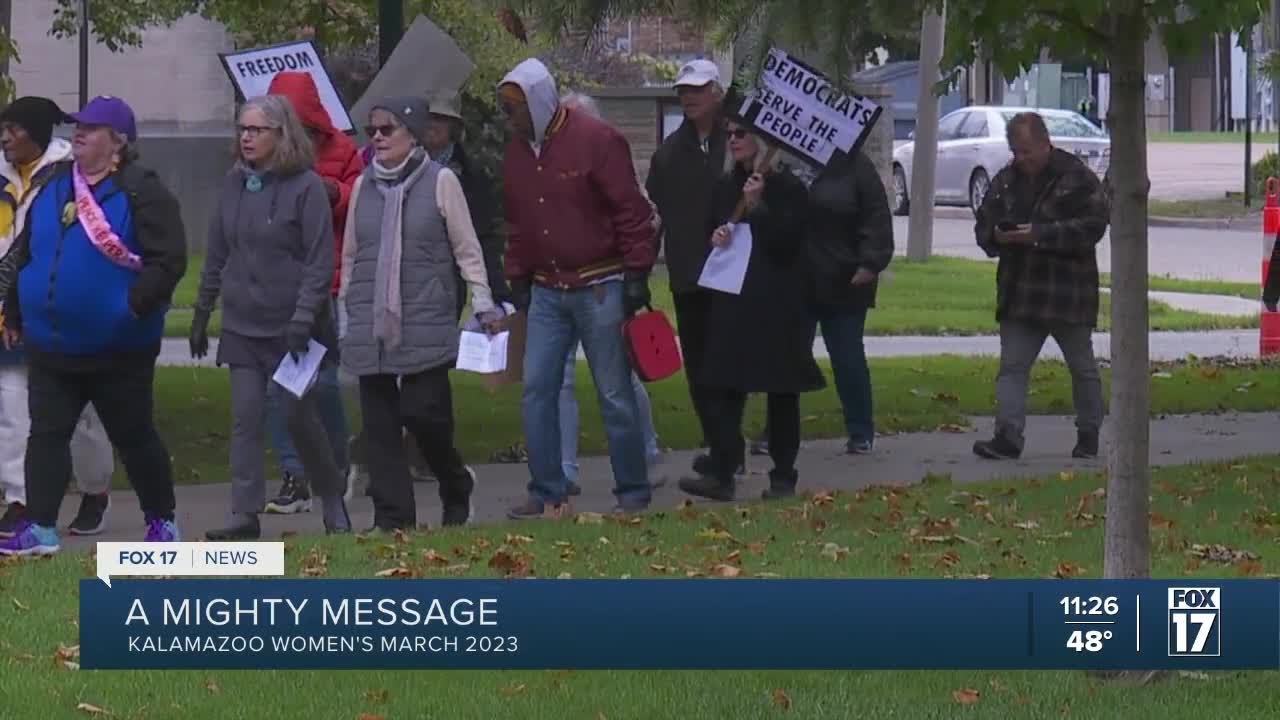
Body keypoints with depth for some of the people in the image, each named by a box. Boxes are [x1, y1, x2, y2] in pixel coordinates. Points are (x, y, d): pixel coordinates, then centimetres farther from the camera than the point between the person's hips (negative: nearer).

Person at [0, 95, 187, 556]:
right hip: (49, 345, 6)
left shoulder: (141, 193, -11)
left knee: (134, 437, 6)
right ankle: (39, 529, 3)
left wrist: (136, 305, -25)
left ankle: (161, 523, 21)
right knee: (46, 434, 2)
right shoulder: (53, 188, 10)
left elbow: (168, 260, -16)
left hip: (118, 349, -6)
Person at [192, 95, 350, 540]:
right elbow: (216, 253, 15)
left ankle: (332, 499, 20)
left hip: (291, 325, -5)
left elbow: (320, 261, -12)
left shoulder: (306, 186, -9)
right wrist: (202, 312, 14)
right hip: (242, 324, 5)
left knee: (300, 415, 1)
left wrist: (304, 319, -18)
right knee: (245, 419, -1)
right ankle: (246, 514, 0)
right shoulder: (235, 184, 7)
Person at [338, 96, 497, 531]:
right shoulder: (364, 185, 12)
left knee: (423, 413, -10)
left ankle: (456, 487, 19)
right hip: (371, 325, 4)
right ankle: (393, 519, 3)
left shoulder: (440, 181, 1)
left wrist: (483, 304, -1)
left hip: (426, 324, -4)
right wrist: (345, 314, 19)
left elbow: (466, 248, 3)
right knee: (379, 424, -1)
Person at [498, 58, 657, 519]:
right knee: (537, 390, -1)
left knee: (615, 394, -1)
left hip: (599, 287, -6)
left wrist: (636, 274, -13)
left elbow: (631, 212, -11)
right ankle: (548, 493, 5)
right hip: (546, 290, 6)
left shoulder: (597, 141, -11)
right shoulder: (517, 153, 10)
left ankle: (633, 493, 8)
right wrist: (518, 279, 15)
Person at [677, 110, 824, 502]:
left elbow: (786, 243, -13)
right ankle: (720, 473, -6)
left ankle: (783, 476, 12)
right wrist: (716, 237, 1)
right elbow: (711, 227, 24)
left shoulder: (787, 187, -7)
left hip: (777, 305, -5)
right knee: (724, 386, -4)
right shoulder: (726, 185, 12)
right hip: (731, 300, 5)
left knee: (782, 390, 4)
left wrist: (757, 206, -22)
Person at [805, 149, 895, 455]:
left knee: (848, 358, 5)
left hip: (843, 283, -3)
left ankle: (861, 432, 16)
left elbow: (876, 217, -8)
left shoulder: (854, 165, -6)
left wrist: (870, 262, -16)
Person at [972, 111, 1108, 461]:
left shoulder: (1077, 178, -8)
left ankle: (1088, 435, 21)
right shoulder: (1005, 180, 11)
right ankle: (1008, 437, -9)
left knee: (1082, 366, 9)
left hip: (1068, 291, -5)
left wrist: (1040, 234, -23)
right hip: (1019, 293, 5)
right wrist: (996, 236, -10)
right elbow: (983, 225, 16)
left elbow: (1093, 225, -17)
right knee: (1012, 365, -4)